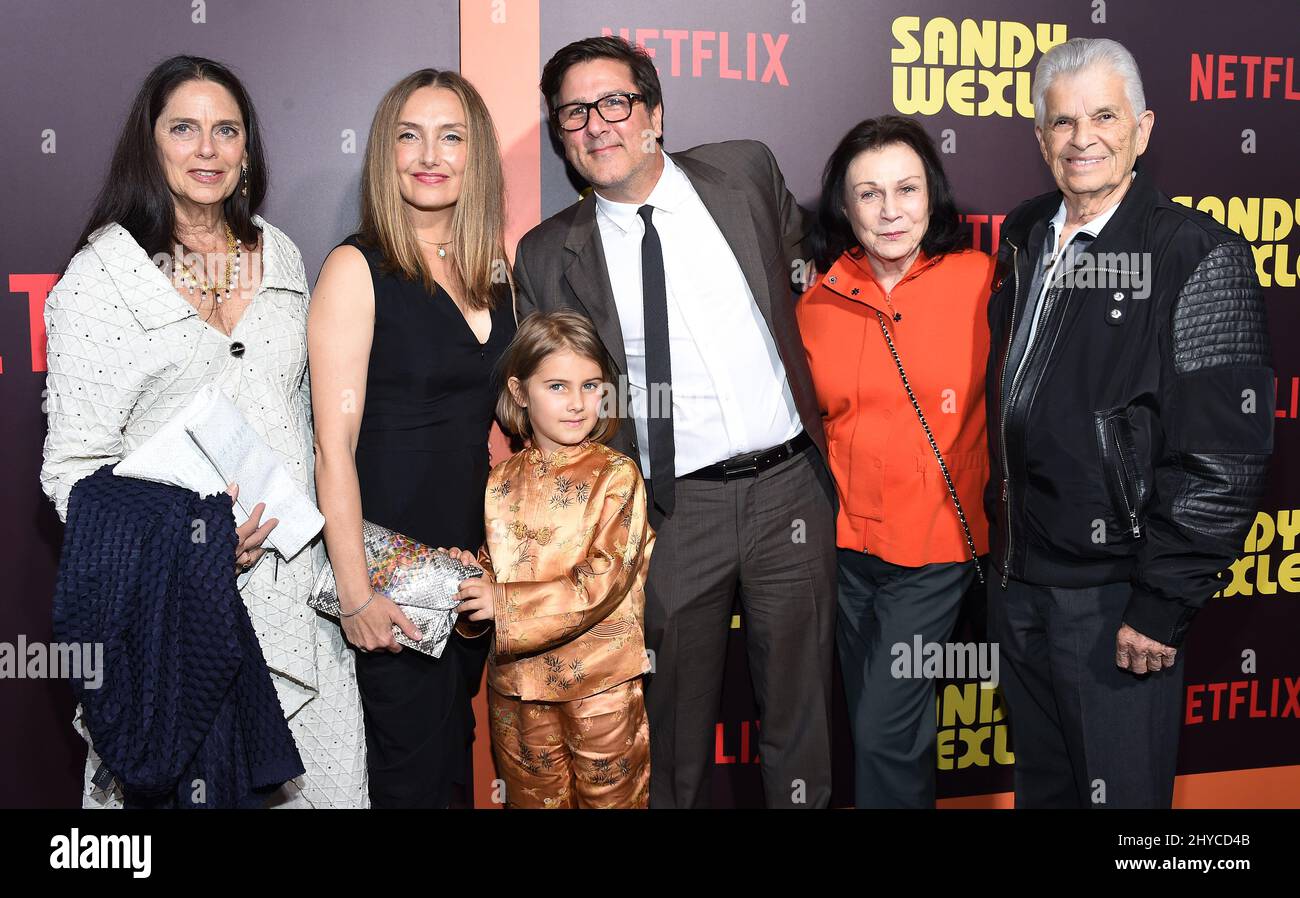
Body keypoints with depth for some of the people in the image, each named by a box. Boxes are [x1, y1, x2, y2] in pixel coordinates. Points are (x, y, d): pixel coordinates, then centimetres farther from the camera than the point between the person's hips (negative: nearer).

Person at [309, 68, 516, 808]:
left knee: (457, 747, 20)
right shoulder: (357, 269, -11)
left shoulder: (494, 271, 7)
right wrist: (356, 594, -18)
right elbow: (335, 444, -15)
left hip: (475, 552, 6)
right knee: (413, 769, 7)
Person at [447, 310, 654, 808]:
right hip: (517, 679, 4)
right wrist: (472, 578, -9)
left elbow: (604, 579, -18)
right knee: (533, 798, 19)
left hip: (600, 682, -4)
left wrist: (506, 604, -21)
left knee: (611, 795, 10)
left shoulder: (616, 474, -9)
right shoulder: (501, 482, 6)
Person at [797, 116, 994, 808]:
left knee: (884, 728, -6)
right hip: (847, 542, 4)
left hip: (935, 544, -4)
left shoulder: (981, 282, -10)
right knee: (872, 726, 18)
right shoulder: (817, 303, 1)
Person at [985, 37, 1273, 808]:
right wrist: (999, 528, 13)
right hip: (1018, 576, 6)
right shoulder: (1027, 238, 8)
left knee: (1119, 791, 9)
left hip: (1113, 596, -6)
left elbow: (1225, 455, -17)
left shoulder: (1197, 254, -13)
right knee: (1041, 783, 21)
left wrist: (1162, 605, -18)